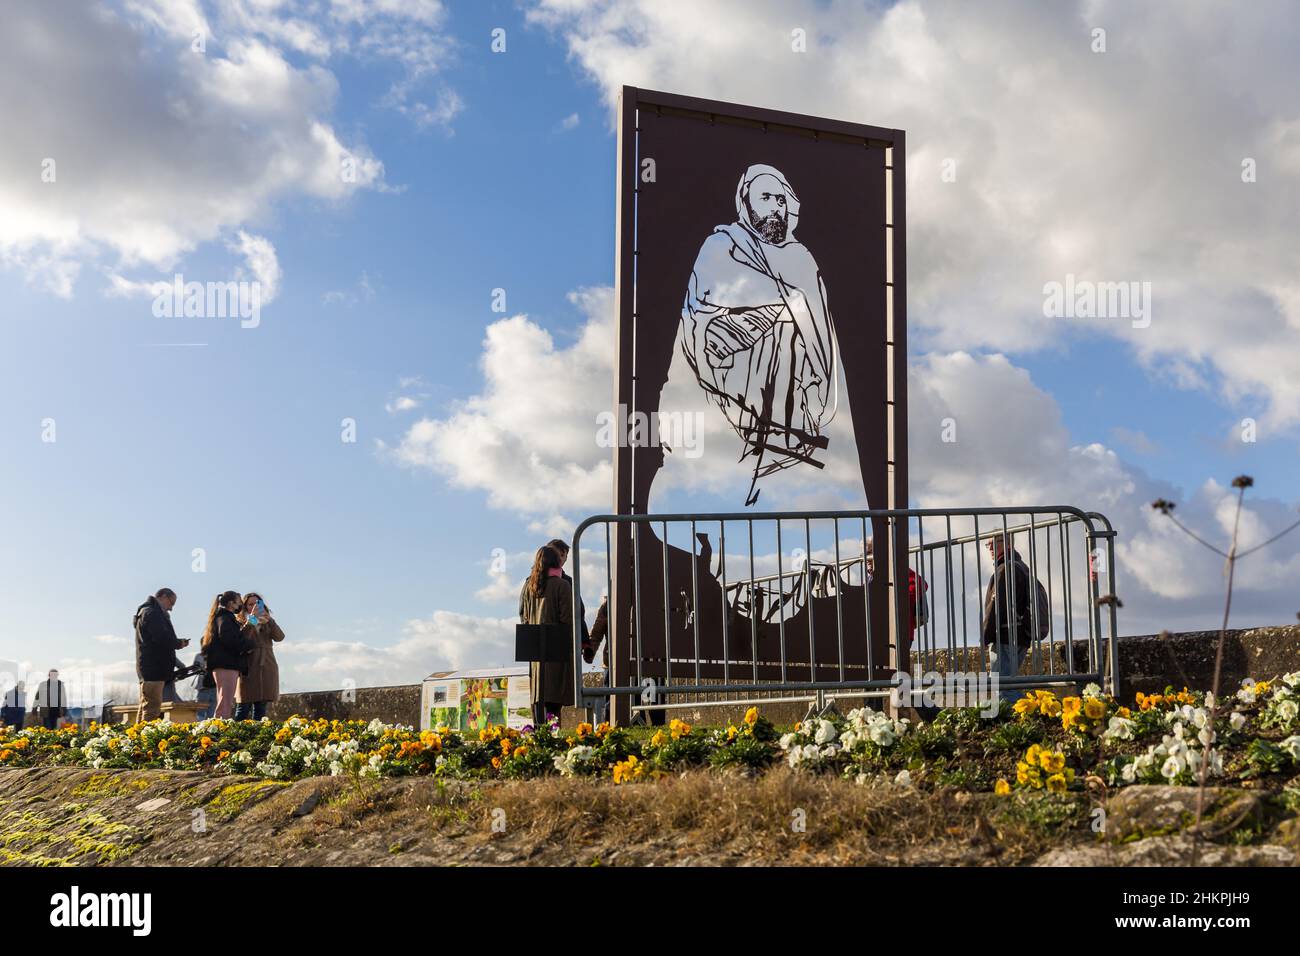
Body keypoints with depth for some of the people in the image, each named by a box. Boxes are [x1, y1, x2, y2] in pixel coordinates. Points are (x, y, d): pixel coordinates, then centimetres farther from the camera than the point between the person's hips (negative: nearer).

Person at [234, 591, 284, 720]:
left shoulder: (268, 623, 17)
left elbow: (279, 637, 0)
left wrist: (268, 620, -13)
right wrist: (251, 619, -16)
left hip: (266, 667, 4)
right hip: (248, 666, -4)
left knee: (261, 706, 3)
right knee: (244, 706, -7)